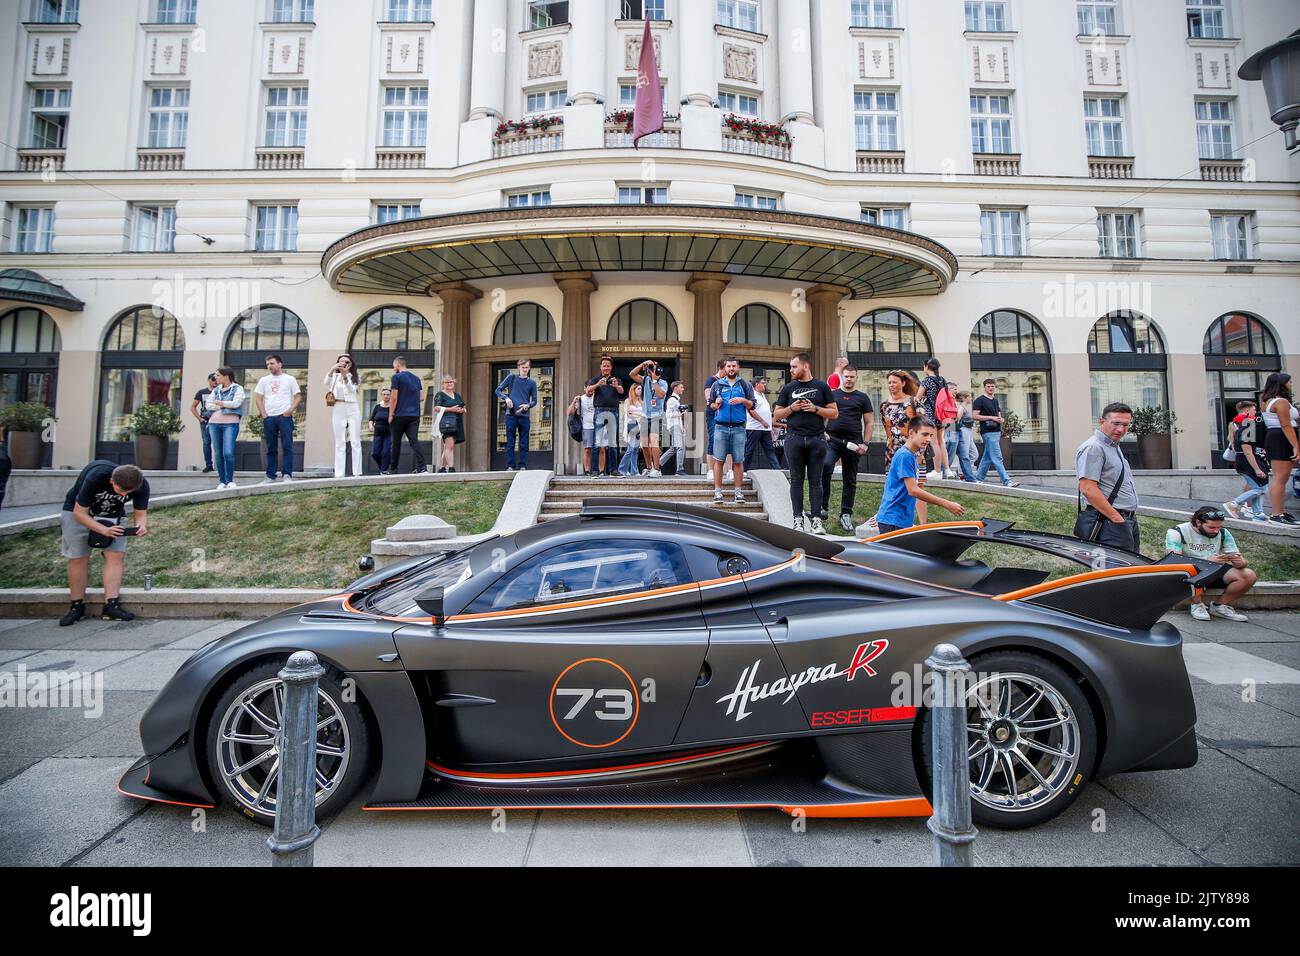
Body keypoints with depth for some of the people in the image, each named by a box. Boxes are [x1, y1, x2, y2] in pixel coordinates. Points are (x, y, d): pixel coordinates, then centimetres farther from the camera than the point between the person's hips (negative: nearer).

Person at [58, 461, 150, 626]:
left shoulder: (141, 484, -27)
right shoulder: (95, 477, -37)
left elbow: (141, 514, -16)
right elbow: (79, 513, -28)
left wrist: (141, 526, -40)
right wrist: (104, 530, -42)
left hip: (112, 515, 3)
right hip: (78, 511, -2)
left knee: (116, 555, -11)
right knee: (78, 558, -4)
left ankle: (111, 604, -12)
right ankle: (76, 606, 8)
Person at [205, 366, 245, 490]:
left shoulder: (238, 388, 3)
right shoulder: (216, 390, 17)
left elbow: (236, 403, -12)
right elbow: (208, 405, 6)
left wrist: (219, 403, -1)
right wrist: (226, 405, -5)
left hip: (230, 423, -5)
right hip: (214, 423, 5)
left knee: (228, 453, -15)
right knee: (218, 454, 4)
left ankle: (230, 480, -3)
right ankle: (222, 482, 9)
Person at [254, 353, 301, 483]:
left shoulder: (289, 379, 7)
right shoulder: (264, 380, 14)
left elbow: (298, 397, 3)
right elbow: (258, 398, 11)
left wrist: (290, 410, -10)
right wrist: (263, 414, 0)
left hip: (285, 417, -3)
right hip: (268, 418, 3)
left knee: (287, 447, -8)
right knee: (271, 448, 6)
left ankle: (287, 475, -7)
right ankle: (270, 476, 10)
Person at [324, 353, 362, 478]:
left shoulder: (355, 377, 8)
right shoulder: (334, 376, 11)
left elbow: (352, 389, -9)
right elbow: (326, 383, -10)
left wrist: (345, 376, -23)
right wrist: (332, 369, -25)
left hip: (352, 409, -1)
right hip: (338, 410, 1)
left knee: (355, 441, -4)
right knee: (339, 443, 1)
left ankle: (357, 472, -5)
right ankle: (338, 473, -1)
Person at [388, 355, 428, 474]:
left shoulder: (397, 377, -4)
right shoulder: (416, 378, 15)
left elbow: (394, 398, -8)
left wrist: (390, 415, -2)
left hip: (400, 415, -4)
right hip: (415, 415, 4)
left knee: (396, 442, 7)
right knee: (414, 440, -4)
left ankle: (393, 468, 17)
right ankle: (422, 466, -21)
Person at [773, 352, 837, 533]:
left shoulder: (822, 387, 9)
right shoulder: (788, 388, 12)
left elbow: (834, 413, 7)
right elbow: (776, 415, 12)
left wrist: (816, 409, -7)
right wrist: (791, 408, -5)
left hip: (817, 438, -1)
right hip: (794, 438, 1)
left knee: (815, 480, 1)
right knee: (797, 480, 3)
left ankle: (816, 519, 4)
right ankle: (798, 518, 7)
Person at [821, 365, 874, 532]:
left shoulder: (862, 398, 12)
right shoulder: (831, 394, 12)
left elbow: (868, 423, 10)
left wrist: (865, 443, -1)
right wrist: (823, 432, -3)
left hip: (853, 443, 1)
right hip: (832, 439, -1)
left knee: (850, 480, 5)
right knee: (825, 468, -26)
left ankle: (846, 515, 14)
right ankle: (823, 506, -15)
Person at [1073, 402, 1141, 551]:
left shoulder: (1115, 447, 20)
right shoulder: (1093, 448, -13)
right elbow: (1087, 489, -22)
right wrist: (1117, 518, -20)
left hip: (1130, 521, 10)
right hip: (1110, 523, -10)